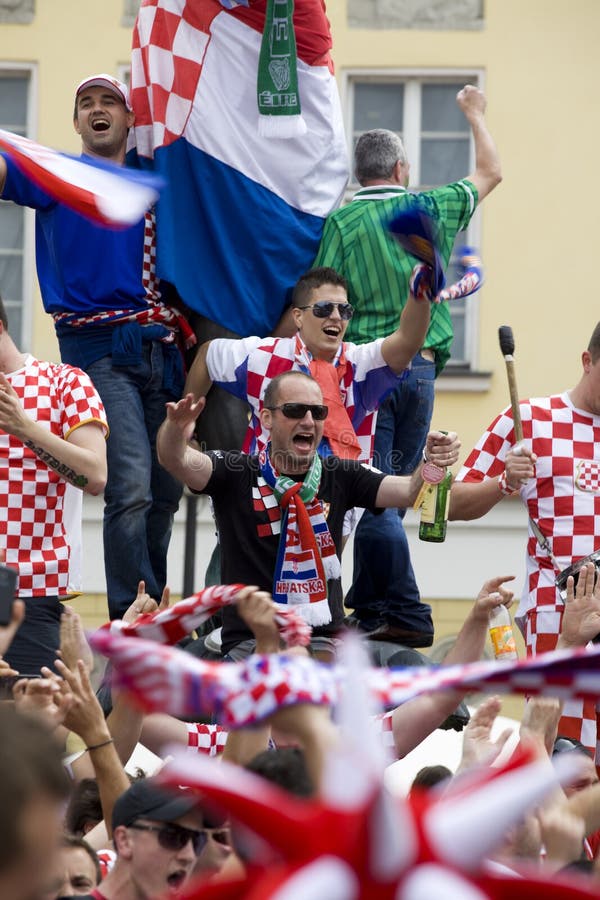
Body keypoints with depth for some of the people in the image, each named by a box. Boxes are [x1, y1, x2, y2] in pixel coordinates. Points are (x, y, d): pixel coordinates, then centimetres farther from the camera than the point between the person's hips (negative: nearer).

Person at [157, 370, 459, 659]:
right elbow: (176, 460, -16)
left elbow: (409, 491, -2)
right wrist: (175, 430, -40)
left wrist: (433, 464, -25)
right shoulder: (236, 475, 0)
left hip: (326, 641, 3)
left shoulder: (340, 477, 9)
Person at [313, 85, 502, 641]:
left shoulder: (342, 221, -4)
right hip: (422, 364, 4)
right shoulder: (431, 209, 6)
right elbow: (490, 173, 24)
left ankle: (402, 611, -14)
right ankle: (368, 605, 14)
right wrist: (474, 114, 39)